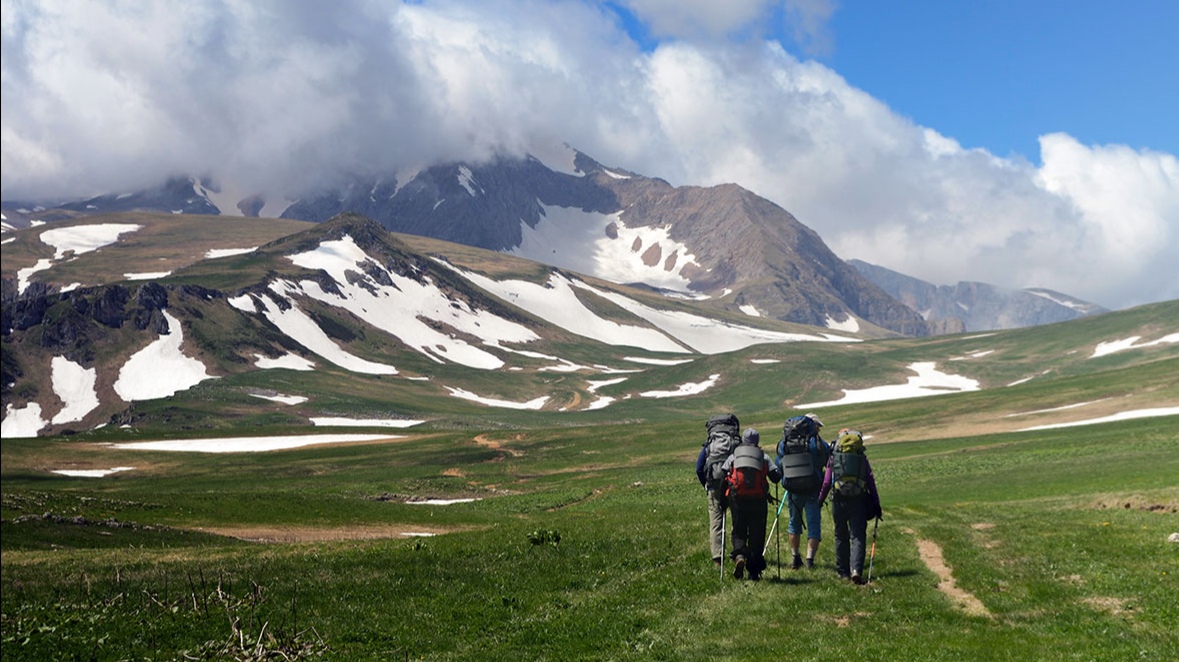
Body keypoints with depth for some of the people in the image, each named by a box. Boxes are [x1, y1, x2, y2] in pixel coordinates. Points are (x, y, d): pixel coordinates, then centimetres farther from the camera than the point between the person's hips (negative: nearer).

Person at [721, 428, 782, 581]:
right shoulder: (763, 457, 10)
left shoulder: (733, 456, 11)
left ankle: (739, 555, -19)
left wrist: (723, 498, 18)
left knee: (738, 532, 11)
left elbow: (721, 476, 5)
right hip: (758, 499, 0)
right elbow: (776, 476, 2)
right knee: (757, 534, 8)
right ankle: (754, 572, 8)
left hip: (737, 499, 0)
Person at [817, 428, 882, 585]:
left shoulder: (834, 458, 5)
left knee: (841, 537, 14)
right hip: (859, 500, 0)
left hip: (839, 501, 0)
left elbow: (826, 482, 2)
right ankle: (856, 570, -19)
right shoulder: (862, 459, 8)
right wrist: (876, 503, 6)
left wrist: (820, 500, 12)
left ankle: (843, 572, 20)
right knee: (858, 537, -2)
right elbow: (871, 481, 4)